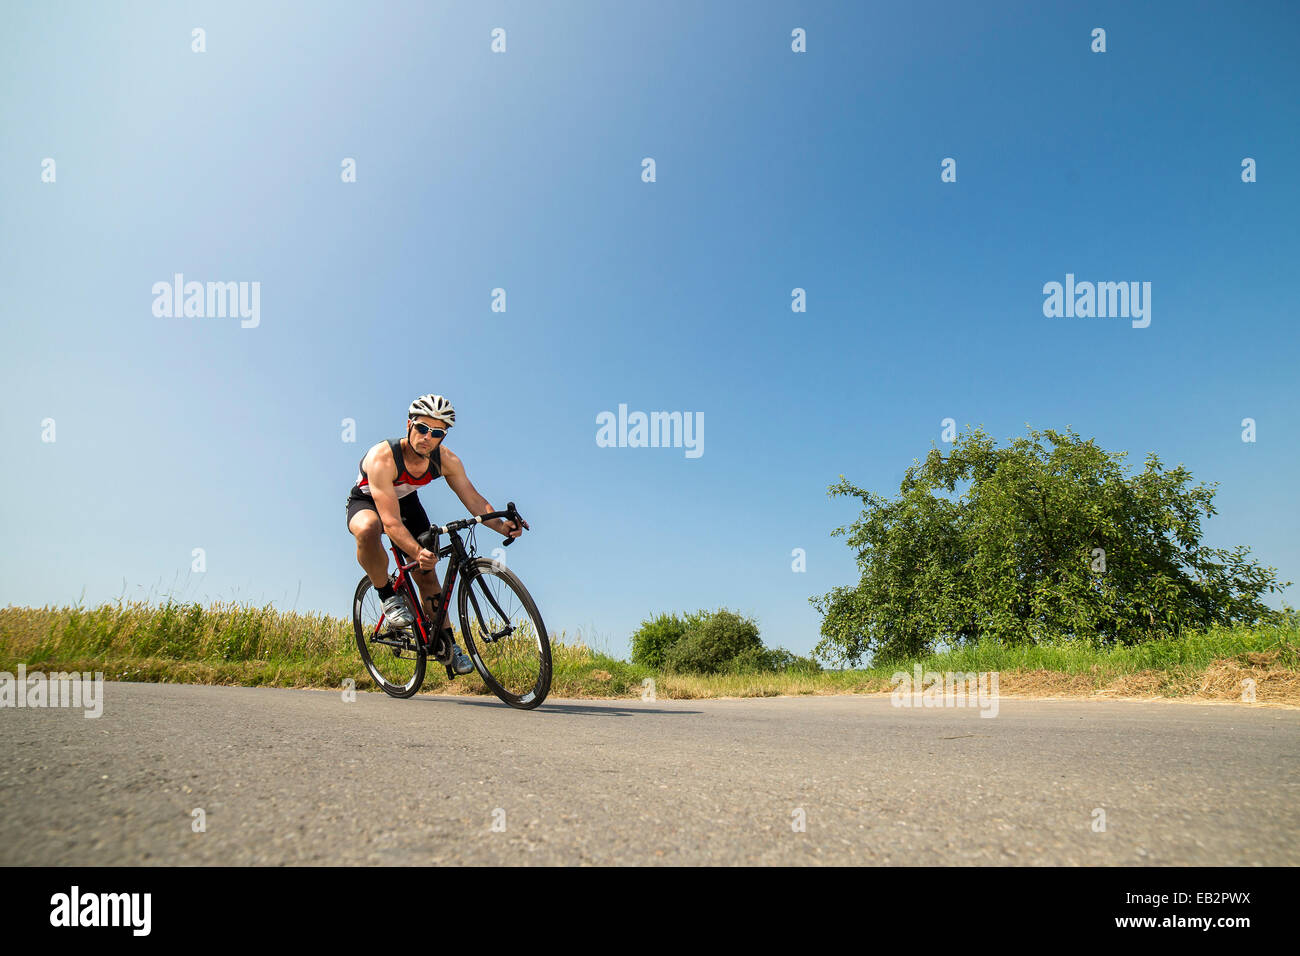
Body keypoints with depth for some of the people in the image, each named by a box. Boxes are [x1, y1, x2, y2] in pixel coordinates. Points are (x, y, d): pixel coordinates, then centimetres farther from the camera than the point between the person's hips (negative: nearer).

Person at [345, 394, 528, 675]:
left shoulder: (446, 460, -23)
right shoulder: (382, 458, -38)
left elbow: (473, 499, -21)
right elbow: (391, 523, -44)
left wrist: (501, 525, -39)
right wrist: (417, 551, -60)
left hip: (406, 502, 4)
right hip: (366, 502, -4)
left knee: (427, 573, -4)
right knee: (368, 529, -40)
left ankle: (446, 643, 10)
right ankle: (389, 597, -16)